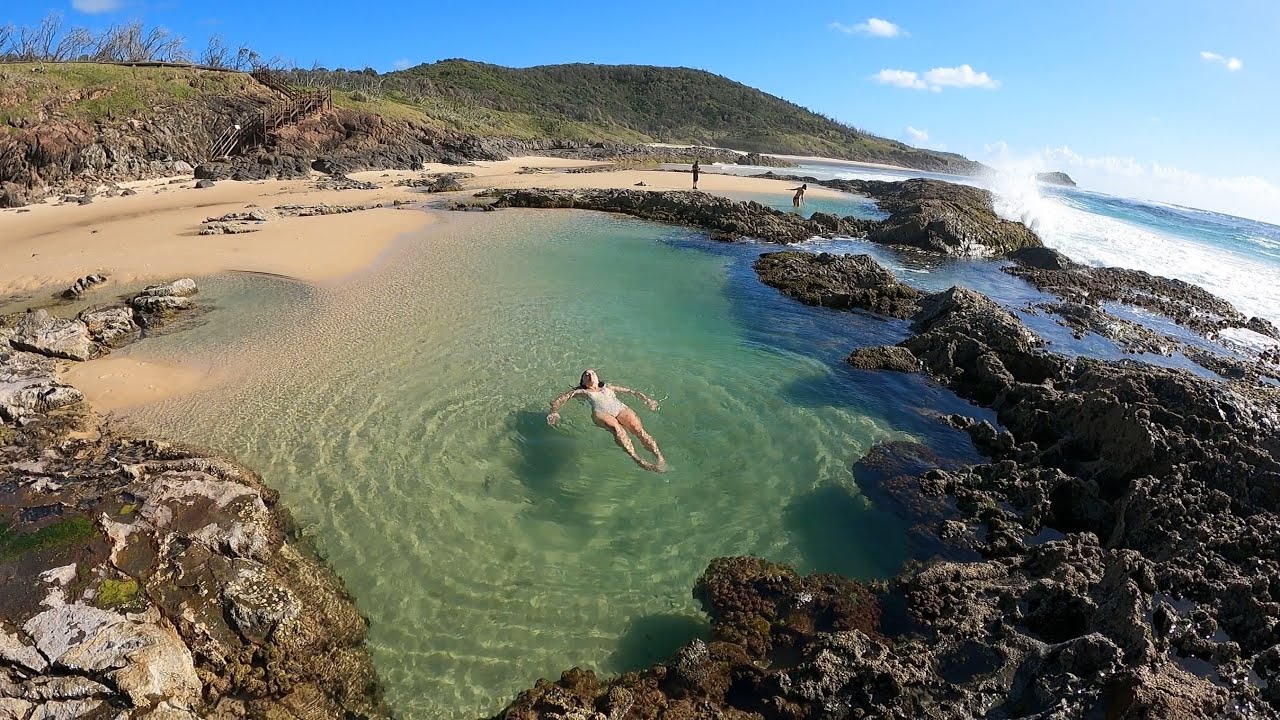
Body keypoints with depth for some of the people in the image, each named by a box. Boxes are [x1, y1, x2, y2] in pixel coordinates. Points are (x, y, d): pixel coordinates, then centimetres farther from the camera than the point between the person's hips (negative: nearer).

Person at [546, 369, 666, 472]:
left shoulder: (608, 387, 37)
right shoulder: (581, 392, 30)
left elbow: (631, 391, 36)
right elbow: (556, 401, 25)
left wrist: (646, 398, 21)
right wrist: (555, 412, 3)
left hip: (621, 409, 3)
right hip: (600, 413, -3)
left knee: (639, 430, -29)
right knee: (616, 428, -38)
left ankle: (660, 458, -45)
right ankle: (636, 458, -57)